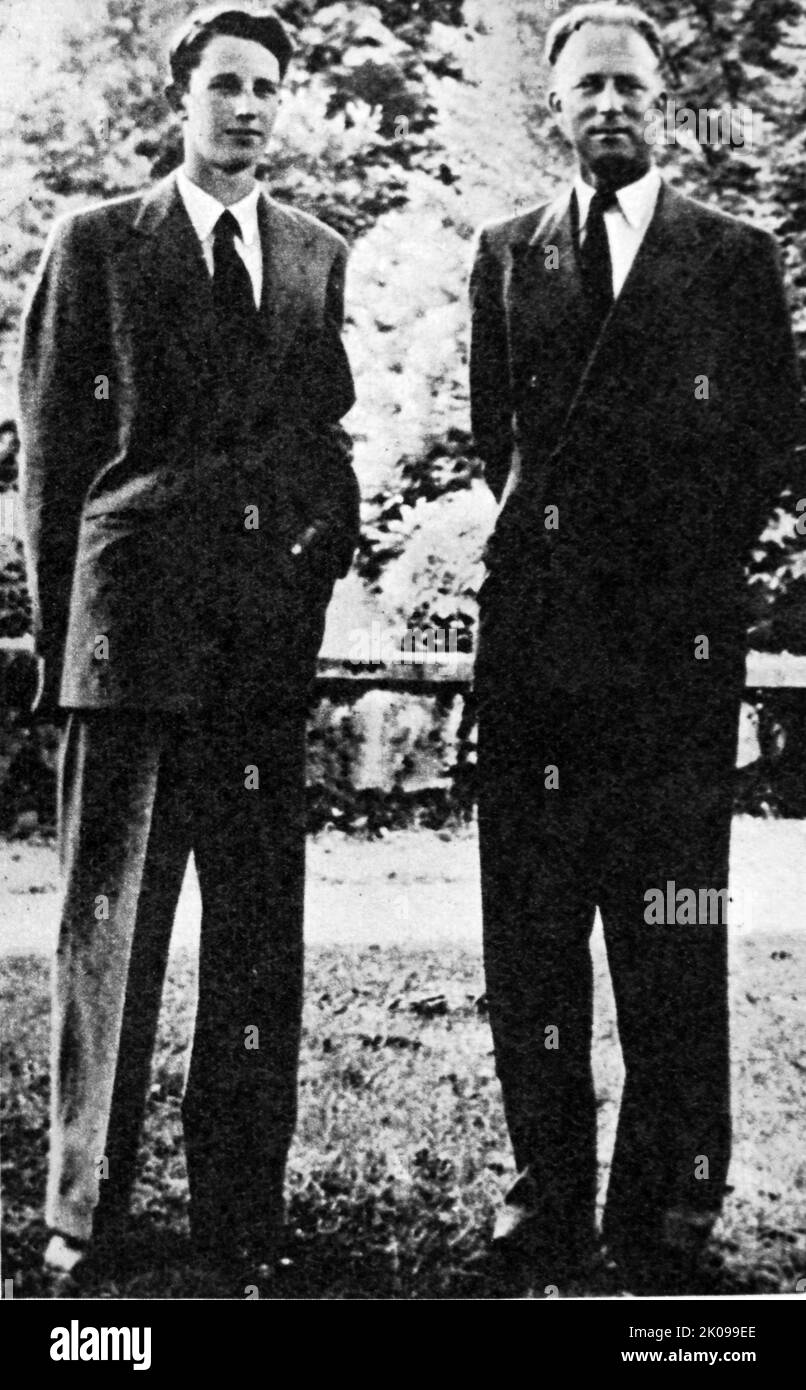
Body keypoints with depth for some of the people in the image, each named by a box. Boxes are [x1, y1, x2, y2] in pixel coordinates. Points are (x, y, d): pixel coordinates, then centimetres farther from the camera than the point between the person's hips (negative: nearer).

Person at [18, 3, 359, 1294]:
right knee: (110, 920, 3)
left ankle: (243, 1210, 17)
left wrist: (325, 563, 5)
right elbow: (52, 451, 6)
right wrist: (61, 627, 2)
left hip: (276, 631, 3)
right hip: (133, 618, -2)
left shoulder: (325, 260, 14)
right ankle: (85, 1209, 14)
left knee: (262, 932, 5)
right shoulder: (96, 246, 7)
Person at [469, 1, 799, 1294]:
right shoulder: (509, 253, 16)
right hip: (536, 628, 2)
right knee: (530, 920, 2)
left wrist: (702, 565, 4)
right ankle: (548, 1198, 10)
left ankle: (666, 1212, 6)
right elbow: (495, 434, 18)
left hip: (678, 627, -2)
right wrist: (548, 531, 10)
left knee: (673, 931, -2)